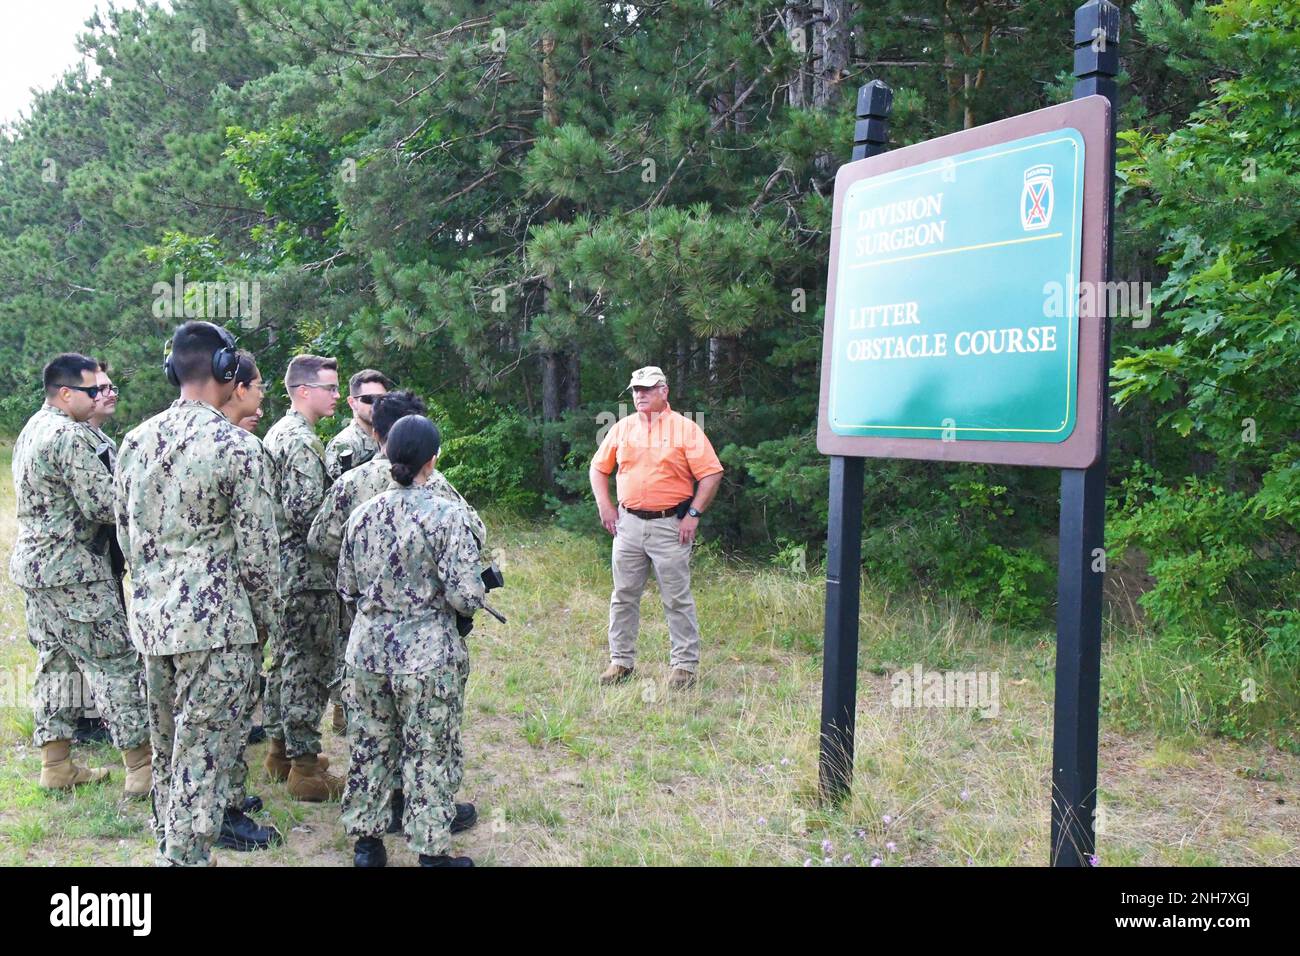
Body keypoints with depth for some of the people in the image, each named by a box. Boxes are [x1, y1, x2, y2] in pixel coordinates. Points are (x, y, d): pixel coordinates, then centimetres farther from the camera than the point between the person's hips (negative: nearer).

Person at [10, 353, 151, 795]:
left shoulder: (32, 430, 13)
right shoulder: (68, 435, -18)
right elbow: (103, 505, -22)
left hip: (34, 563, 10)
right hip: (73, 568, -10)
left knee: (56, 661, 14)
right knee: (117, 663, -4)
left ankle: (56, 765, 19)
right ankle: (141, 766, 1)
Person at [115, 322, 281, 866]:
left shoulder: (135, 442, 5)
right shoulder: (234, 447, -14)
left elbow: (126, 535, 13)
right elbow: (257, 548, -11)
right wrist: (266, 614, 3)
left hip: (150, 617, 7)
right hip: (216, 622, -7)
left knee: (166, 749, 19)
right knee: (202, 760, 1)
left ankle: (169, 849, 32)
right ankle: (188, 857, 7)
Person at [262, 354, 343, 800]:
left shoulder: (277, 433, 13)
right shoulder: (303, 442, -19)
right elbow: (305, 512, -26)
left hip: (284, 568, 10)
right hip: (308, 573, -10)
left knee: (286, 657, 18)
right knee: (310, 667, -4)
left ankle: (281, 746, 30)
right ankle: (305, 766, 3)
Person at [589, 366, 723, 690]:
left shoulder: (686, 429, -2)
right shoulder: (622, 428, 11)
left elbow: (712, 474, -5)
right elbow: (598, 468, 18)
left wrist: (693, 514, -10)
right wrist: (604, 506, 6)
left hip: (670, 525, -4)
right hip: (628, 523, 4)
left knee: (677, 599, 0)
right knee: (623, 596, 9)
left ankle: (685, 665, 9)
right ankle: (621, 660, 19)